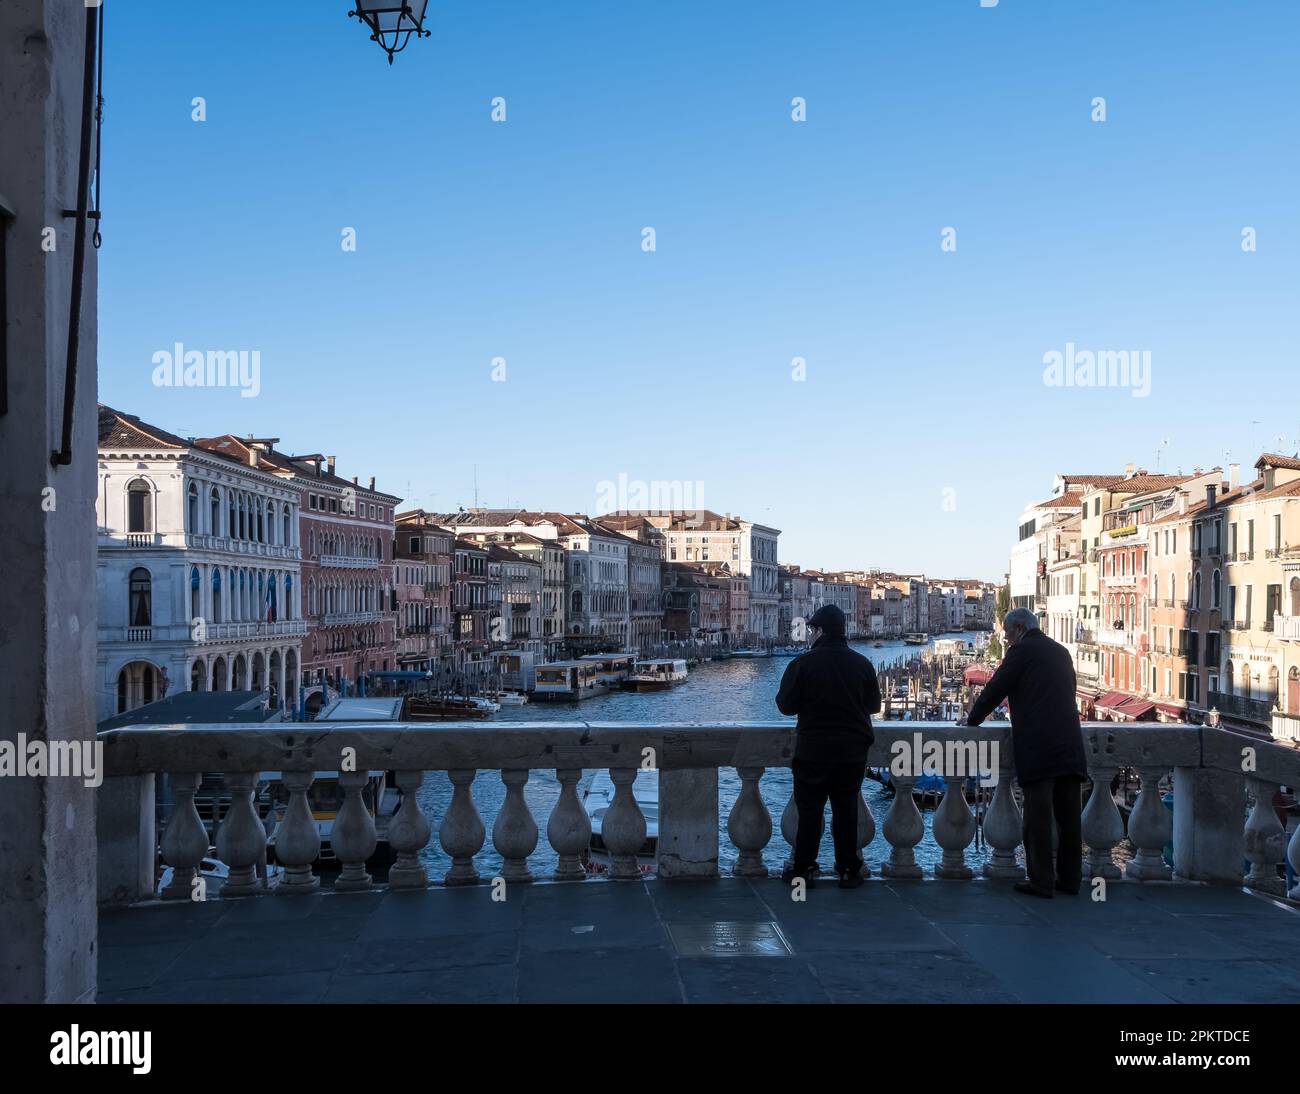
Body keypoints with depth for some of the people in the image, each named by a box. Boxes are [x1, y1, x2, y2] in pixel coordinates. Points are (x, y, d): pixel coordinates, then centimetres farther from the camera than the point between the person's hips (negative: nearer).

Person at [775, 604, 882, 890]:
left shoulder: (803, 663, -12)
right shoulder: (862, 663, -1)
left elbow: (785, 705, -8)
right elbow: (874, 704, 8)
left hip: (813, 750, -3)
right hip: (853, 749, 3)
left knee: (809, 809, 6)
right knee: (846, 809, 11)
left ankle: (803, 869, 10)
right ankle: (849, 869, 15)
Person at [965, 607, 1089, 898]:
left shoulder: (1021, 651, -2)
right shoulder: (1060, 651, 18)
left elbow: (994, 690, -1)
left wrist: (971, 720, 13)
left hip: (1036, 748, -7)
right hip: (1070, 747, 7)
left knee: (1038, 817, -2)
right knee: (1069, 816, 10)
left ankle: (1041, 881, 0)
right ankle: (1070, 878, 16)